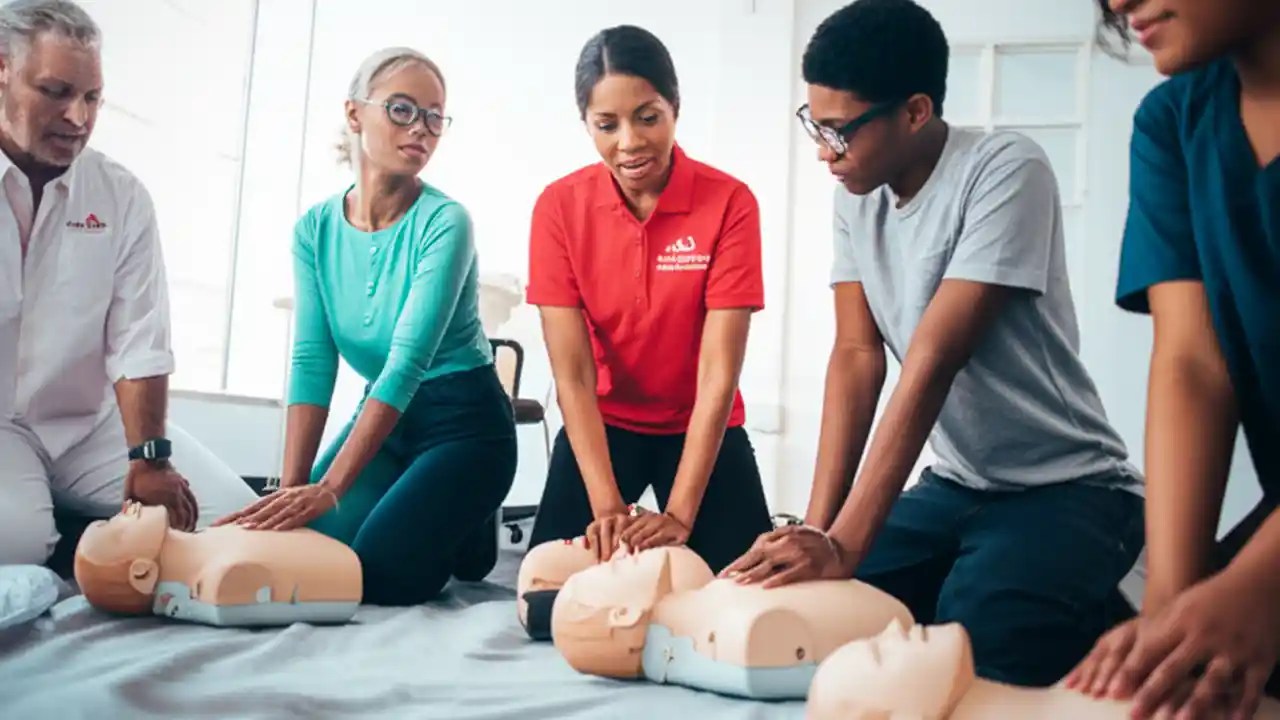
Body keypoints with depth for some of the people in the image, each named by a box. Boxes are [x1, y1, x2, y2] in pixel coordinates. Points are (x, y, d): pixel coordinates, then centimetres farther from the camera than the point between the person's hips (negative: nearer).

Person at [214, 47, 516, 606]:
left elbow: (408, 362, -27)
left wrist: (330, 488, -32)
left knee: (376, 576, -16)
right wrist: (291, 488, -18)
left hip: (464, 422, -5)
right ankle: (438, 521, 20)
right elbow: (312, 362, -8)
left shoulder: (444, 222, -19)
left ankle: (469, 534, 17)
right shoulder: (315, 229, -4)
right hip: (384, 416, 5)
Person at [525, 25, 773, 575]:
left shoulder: (729, 203, -19)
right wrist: (607, 504, -29)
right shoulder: (559, 207, -14)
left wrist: (679, 514, -29)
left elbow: (719, 373, -22)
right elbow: (571, 373, -18)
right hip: (604, 426, 1)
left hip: (700, 429, -1)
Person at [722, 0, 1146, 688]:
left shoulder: (1005, 171, -21)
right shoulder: (856, 193, -1)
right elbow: (856, 354, -6)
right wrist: (817, 528, -16)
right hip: (954, 484, 7)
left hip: (1066, 489, -6)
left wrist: (844, 546, -30)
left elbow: (933, 363, -28)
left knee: (973, 650, -29)